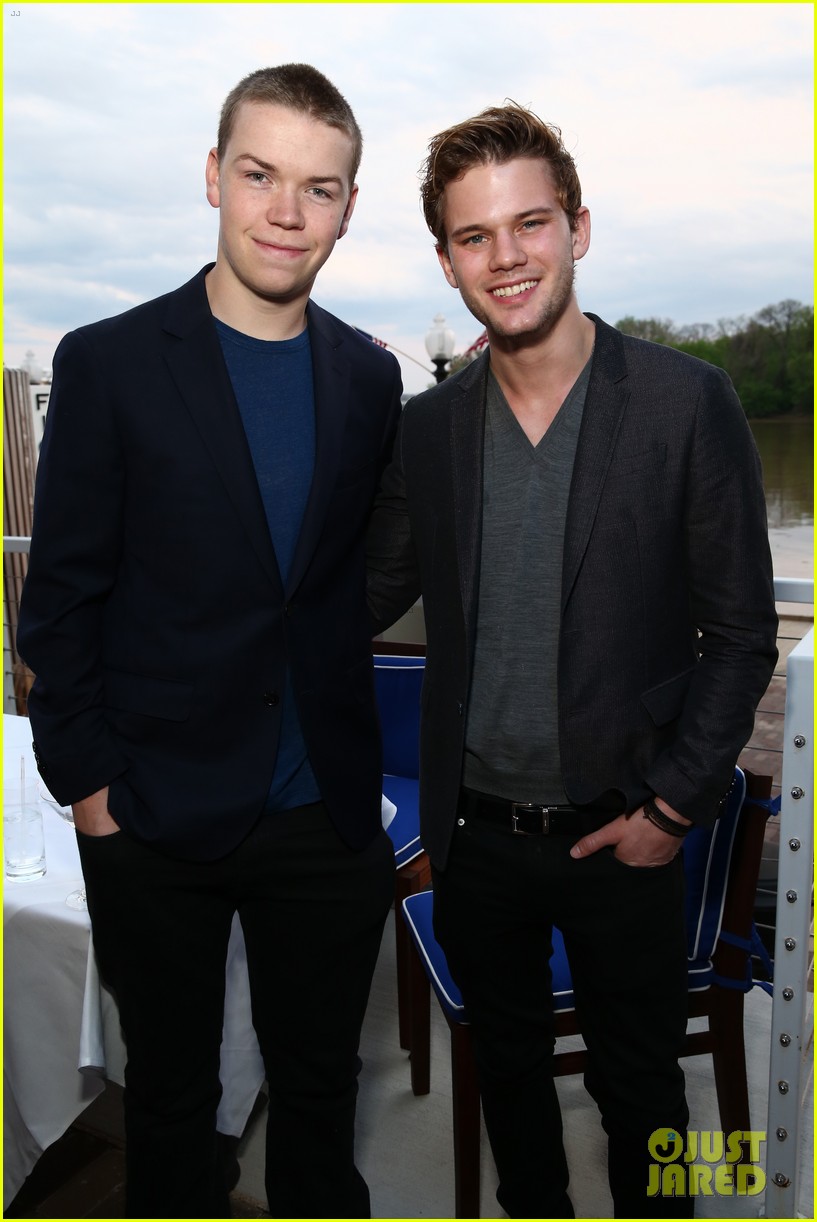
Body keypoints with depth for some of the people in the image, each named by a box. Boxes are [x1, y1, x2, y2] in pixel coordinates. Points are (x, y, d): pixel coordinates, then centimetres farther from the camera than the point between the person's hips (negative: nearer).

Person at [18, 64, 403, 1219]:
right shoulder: (110, 362, -6)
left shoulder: (369, 376, 4)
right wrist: (85, 778, -8)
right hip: (158, 818, -2)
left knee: (321, 1082, 20)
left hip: (328, 812, 3)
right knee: (172, 1089, 19)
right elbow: (59, 595, -6)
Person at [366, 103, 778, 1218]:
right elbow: (373, 596, 6)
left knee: (638, 1082, 19)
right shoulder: (423, 427, -2)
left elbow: (742, 631, -9)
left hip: (621, 833, -3)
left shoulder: (687, 403, -12)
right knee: (507, 1064, 24)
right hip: (474, 833, 3)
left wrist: (673, 805, -11)